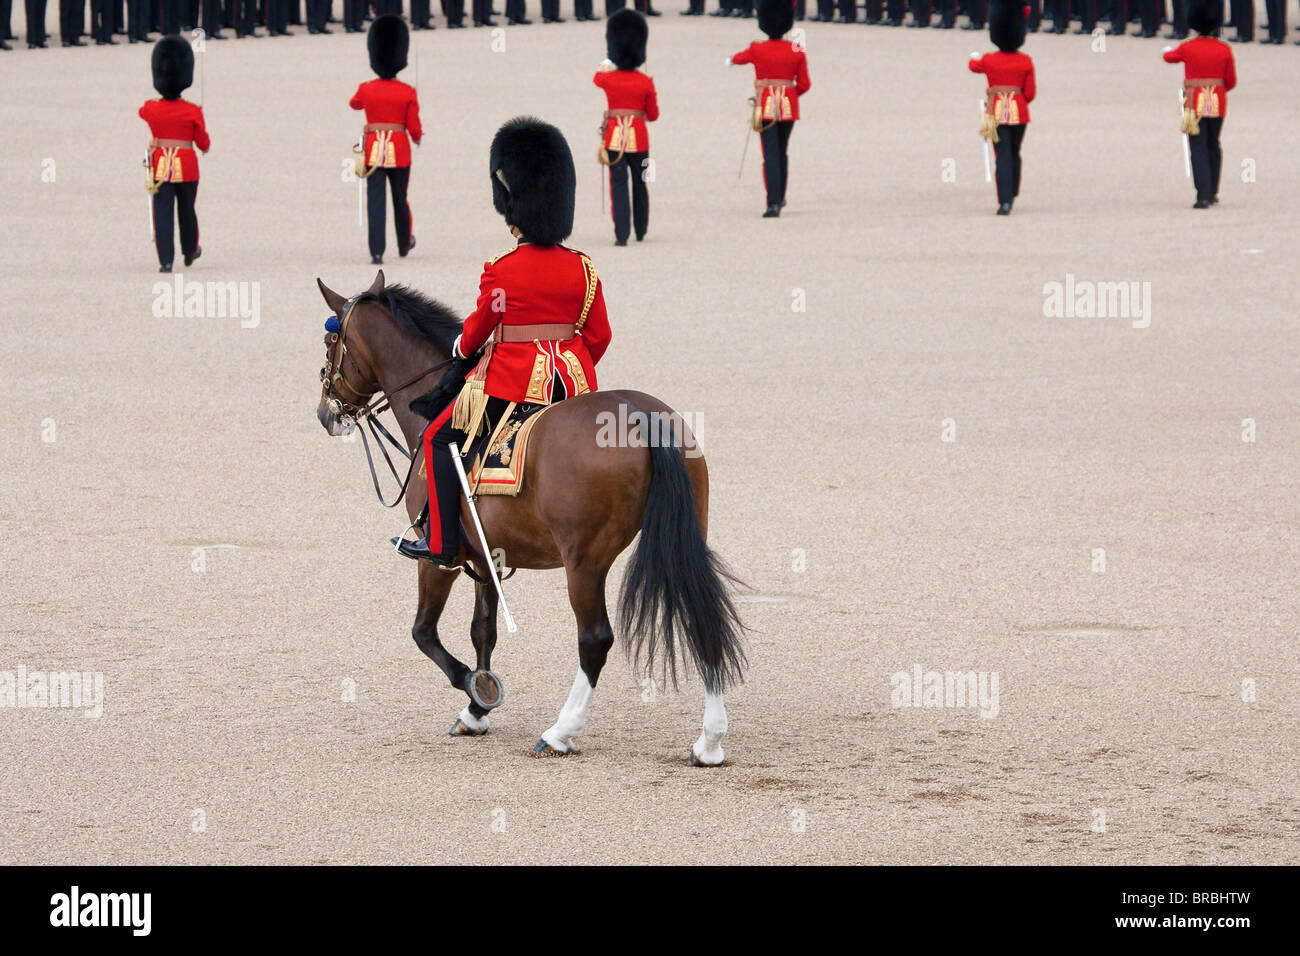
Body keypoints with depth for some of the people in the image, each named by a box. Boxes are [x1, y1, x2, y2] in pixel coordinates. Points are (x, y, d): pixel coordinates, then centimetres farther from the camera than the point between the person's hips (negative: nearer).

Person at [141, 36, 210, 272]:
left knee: (163, 213, -1)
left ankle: (165, 260, -10)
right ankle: (190, 252, 36)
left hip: (160, 166, 0)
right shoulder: (193, 112, -10)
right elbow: (204, 144, -4)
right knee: (186, 211, 18)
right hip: (187, 167, 0)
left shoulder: (150, 109, -3)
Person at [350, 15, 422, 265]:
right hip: (399, 152, 0)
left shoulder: (366, 89, -3)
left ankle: (377, 252, -11)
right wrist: (418, 137, 18)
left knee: (375, 202, -2)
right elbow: (414, 128, -5)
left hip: (373, 151, 0)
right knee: (400, 200, 17)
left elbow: (354, 104, 21)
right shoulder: (408, 92, -8)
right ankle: (404, 244, 35)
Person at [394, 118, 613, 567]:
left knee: (440, 438, 10)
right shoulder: (583, 268, 1)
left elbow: (478, 329, -1)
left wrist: (461, 349, 22)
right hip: (573, 386, 5)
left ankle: (440, 542, 4)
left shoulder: (501, 270, -12)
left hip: (511, 384, -5)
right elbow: (599, 336, 7)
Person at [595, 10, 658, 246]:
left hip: (614, 136, 0)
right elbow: (653, 115, 1)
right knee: (639, 184, 16)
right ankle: (641, 231, 29)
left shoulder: (607, 78, -6)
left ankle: (621, 234, -10)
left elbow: (596, 78, 21)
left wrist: (606, 67, 42)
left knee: (618, 185, -1)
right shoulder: (646, 82, -7)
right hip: (638, 137, 0)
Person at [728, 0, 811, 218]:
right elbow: (805, 84, 1)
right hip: (789, 108, 2)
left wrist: (730, 59, 42)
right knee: (782, 153, 19)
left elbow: (738, 58, 18)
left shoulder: (757, 49, -5)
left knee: (771, 156, -4)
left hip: (765, 108, -2)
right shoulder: (797, 51, -2)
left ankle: (773, 203, -17)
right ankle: (780, 197, 32)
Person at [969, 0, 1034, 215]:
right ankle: (1011, 196, 31)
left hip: (997, 114, -1)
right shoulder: (1026, 62, -4)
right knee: (1014, 154, 19)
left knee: (1003, 157, -3)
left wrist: (973, 57, 43)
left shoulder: (988, 60, -4)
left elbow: (973, 65, 20)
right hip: (1019, 113, 1)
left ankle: (1005, 203, -15)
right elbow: (1030, 93, -1)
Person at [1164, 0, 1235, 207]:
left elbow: (1169, 57, 16)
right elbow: (1231, 81, 3)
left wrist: (1167, 51, 40)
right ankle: (1213, 192, 28)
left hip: (1194, 104, -2)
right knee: (1213, 147, 20)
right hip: (1218, 104, 2)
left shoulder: (1187, 48, -6)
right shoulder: (1224, 50, -3)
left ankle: (1203, 197, -13)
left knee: (1198, 149, -2)